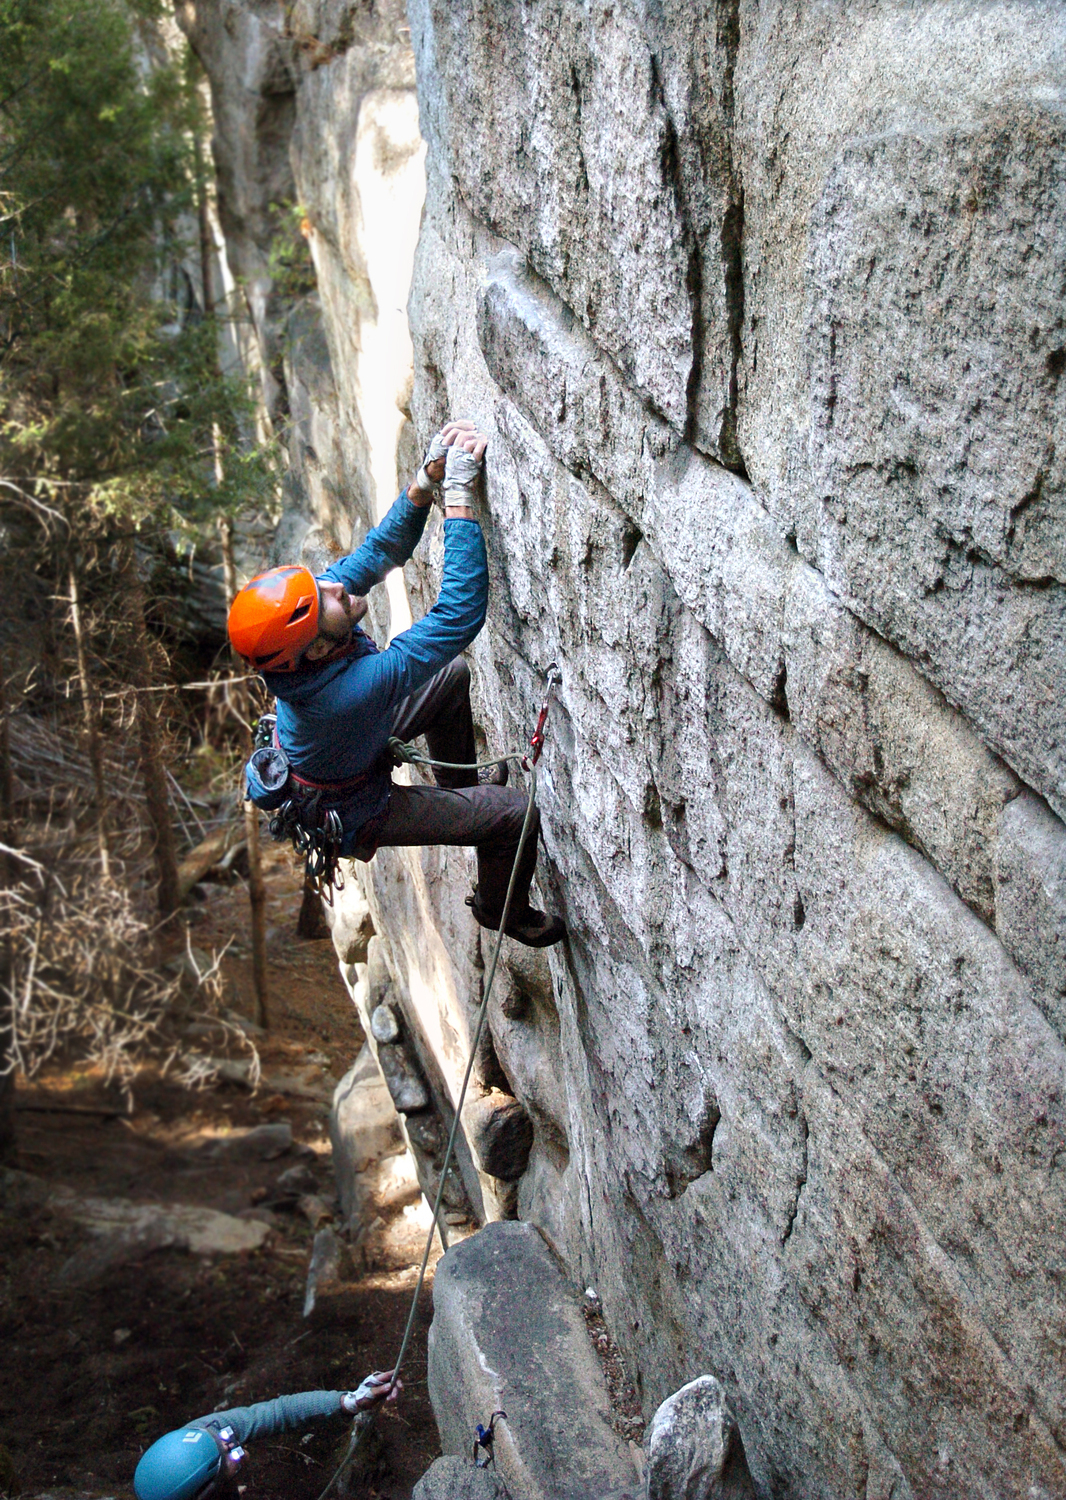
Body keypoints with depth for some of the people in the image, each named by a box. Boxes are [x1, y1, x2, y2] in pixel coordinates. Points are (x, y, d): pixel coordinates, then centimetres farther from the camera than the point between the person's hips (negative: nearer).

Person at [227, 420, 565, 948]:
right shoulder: (353, 689, -47)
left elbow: (380, 551, -14)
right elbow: (460, 613, -48)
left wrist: (428, 476, -30)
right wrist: (459, 493, -48)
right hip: (354, 813, -8)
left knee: (452, 674, 18)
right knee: (515, 814, -10)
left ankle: (460, 785, 43)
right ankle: (502, 910, 23)